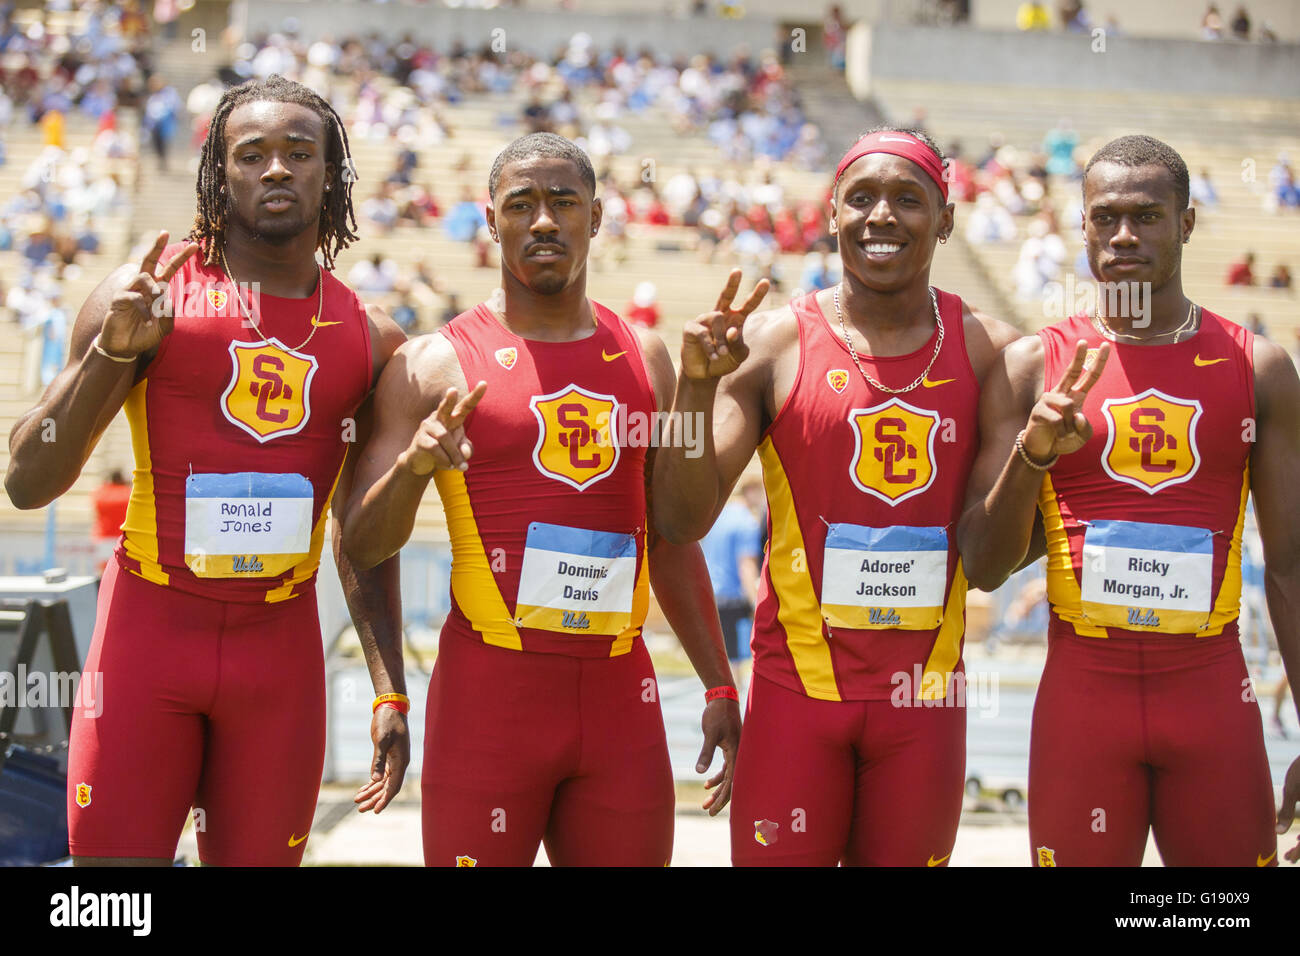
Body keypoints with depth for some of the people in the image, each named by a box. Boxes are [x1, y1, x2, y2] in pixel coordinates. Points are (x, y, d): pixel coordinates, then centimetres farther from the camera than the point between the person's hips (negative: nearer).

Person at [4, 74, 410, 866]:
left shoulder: (371, 340, 7)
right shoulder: (148, 293, -2)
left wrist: (391, 691, 10)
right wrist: (111, 351, -16)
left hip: (282, 649, 3)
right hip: (150, 629, -2)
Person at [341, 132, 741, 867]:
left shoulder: (645, 358, 12)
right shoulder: (436, 365, -1)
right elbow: (363, 545, -4)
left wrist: (719, 686, 15)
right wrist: (413, 465, -24)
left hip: (620, 696, 4)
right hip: (489, 690, -4)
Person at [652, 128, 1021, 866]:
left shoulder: (986, 350, 2)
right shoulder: (777, 342, -3)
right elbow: (682, 522, -7)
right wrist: (697, 385, -18)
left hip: (924, 695, 2)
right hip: (798, 687, -2)